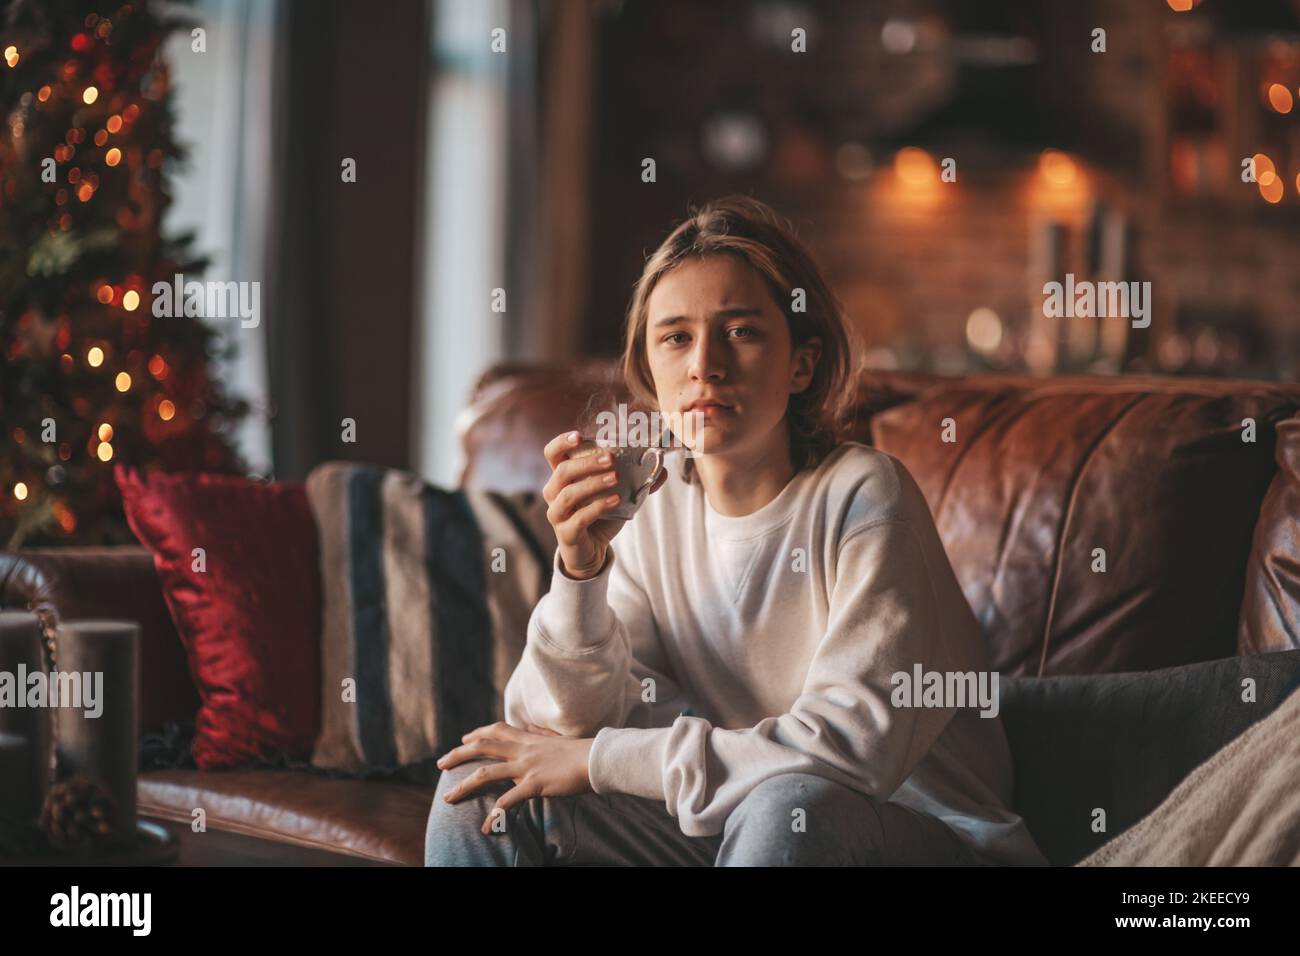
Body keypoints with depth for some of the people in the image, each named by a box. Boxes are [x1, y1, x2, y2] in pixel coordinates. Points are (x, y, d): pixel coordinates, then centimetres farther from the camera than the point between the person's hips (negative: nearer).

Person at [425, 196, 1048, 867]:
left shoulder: (862, 494, -15)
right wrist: (581, 568, -22)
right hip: (724, 829, 5)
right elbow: (567, 724, -3)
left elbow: (854, 747, -24)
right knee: (482, 784, -9)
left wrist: (598, 760, -20)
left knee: (789, 808, -36)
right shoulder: (652, 507, 2)